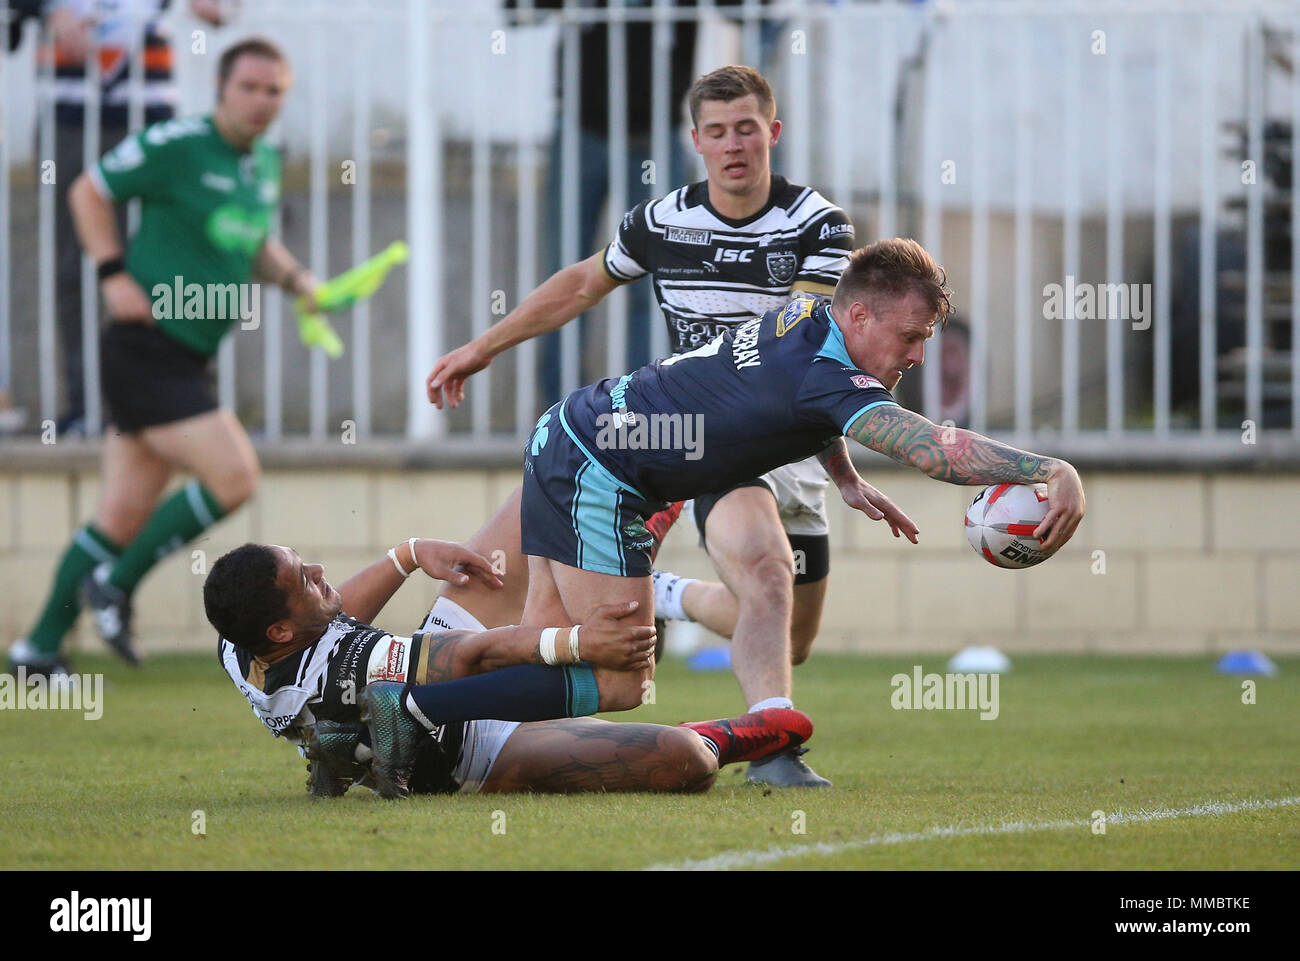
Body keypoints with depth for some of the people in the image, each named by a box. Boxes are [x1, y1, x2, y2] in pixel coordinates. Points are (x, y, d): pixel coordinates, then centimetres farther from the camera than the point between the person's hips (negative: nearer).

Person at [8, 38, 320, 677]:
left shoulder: (266, 163, 12)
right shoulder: (176, 146, -12)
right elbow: (89, 191, -3)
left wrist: (293, 277, 9)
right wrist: (114, 273, -12)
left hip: (189, 361, 8)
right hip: (145, 351, -8)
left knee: (124, 514, 9)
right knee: (234, 476, -16)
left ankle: (40, 647, 17)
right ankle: (117, 583, -1)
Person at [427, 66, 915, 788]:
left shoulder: (818, 225, -6)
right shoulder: (660, 224, -1)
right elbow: (580, 285, 18)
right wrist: (480, 349, 20)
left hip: (799, 449, 3)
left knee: (789, 642, 16)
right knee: (767, 575, -33)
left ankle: (665, 598, 43)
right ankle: (774, 746, -42)